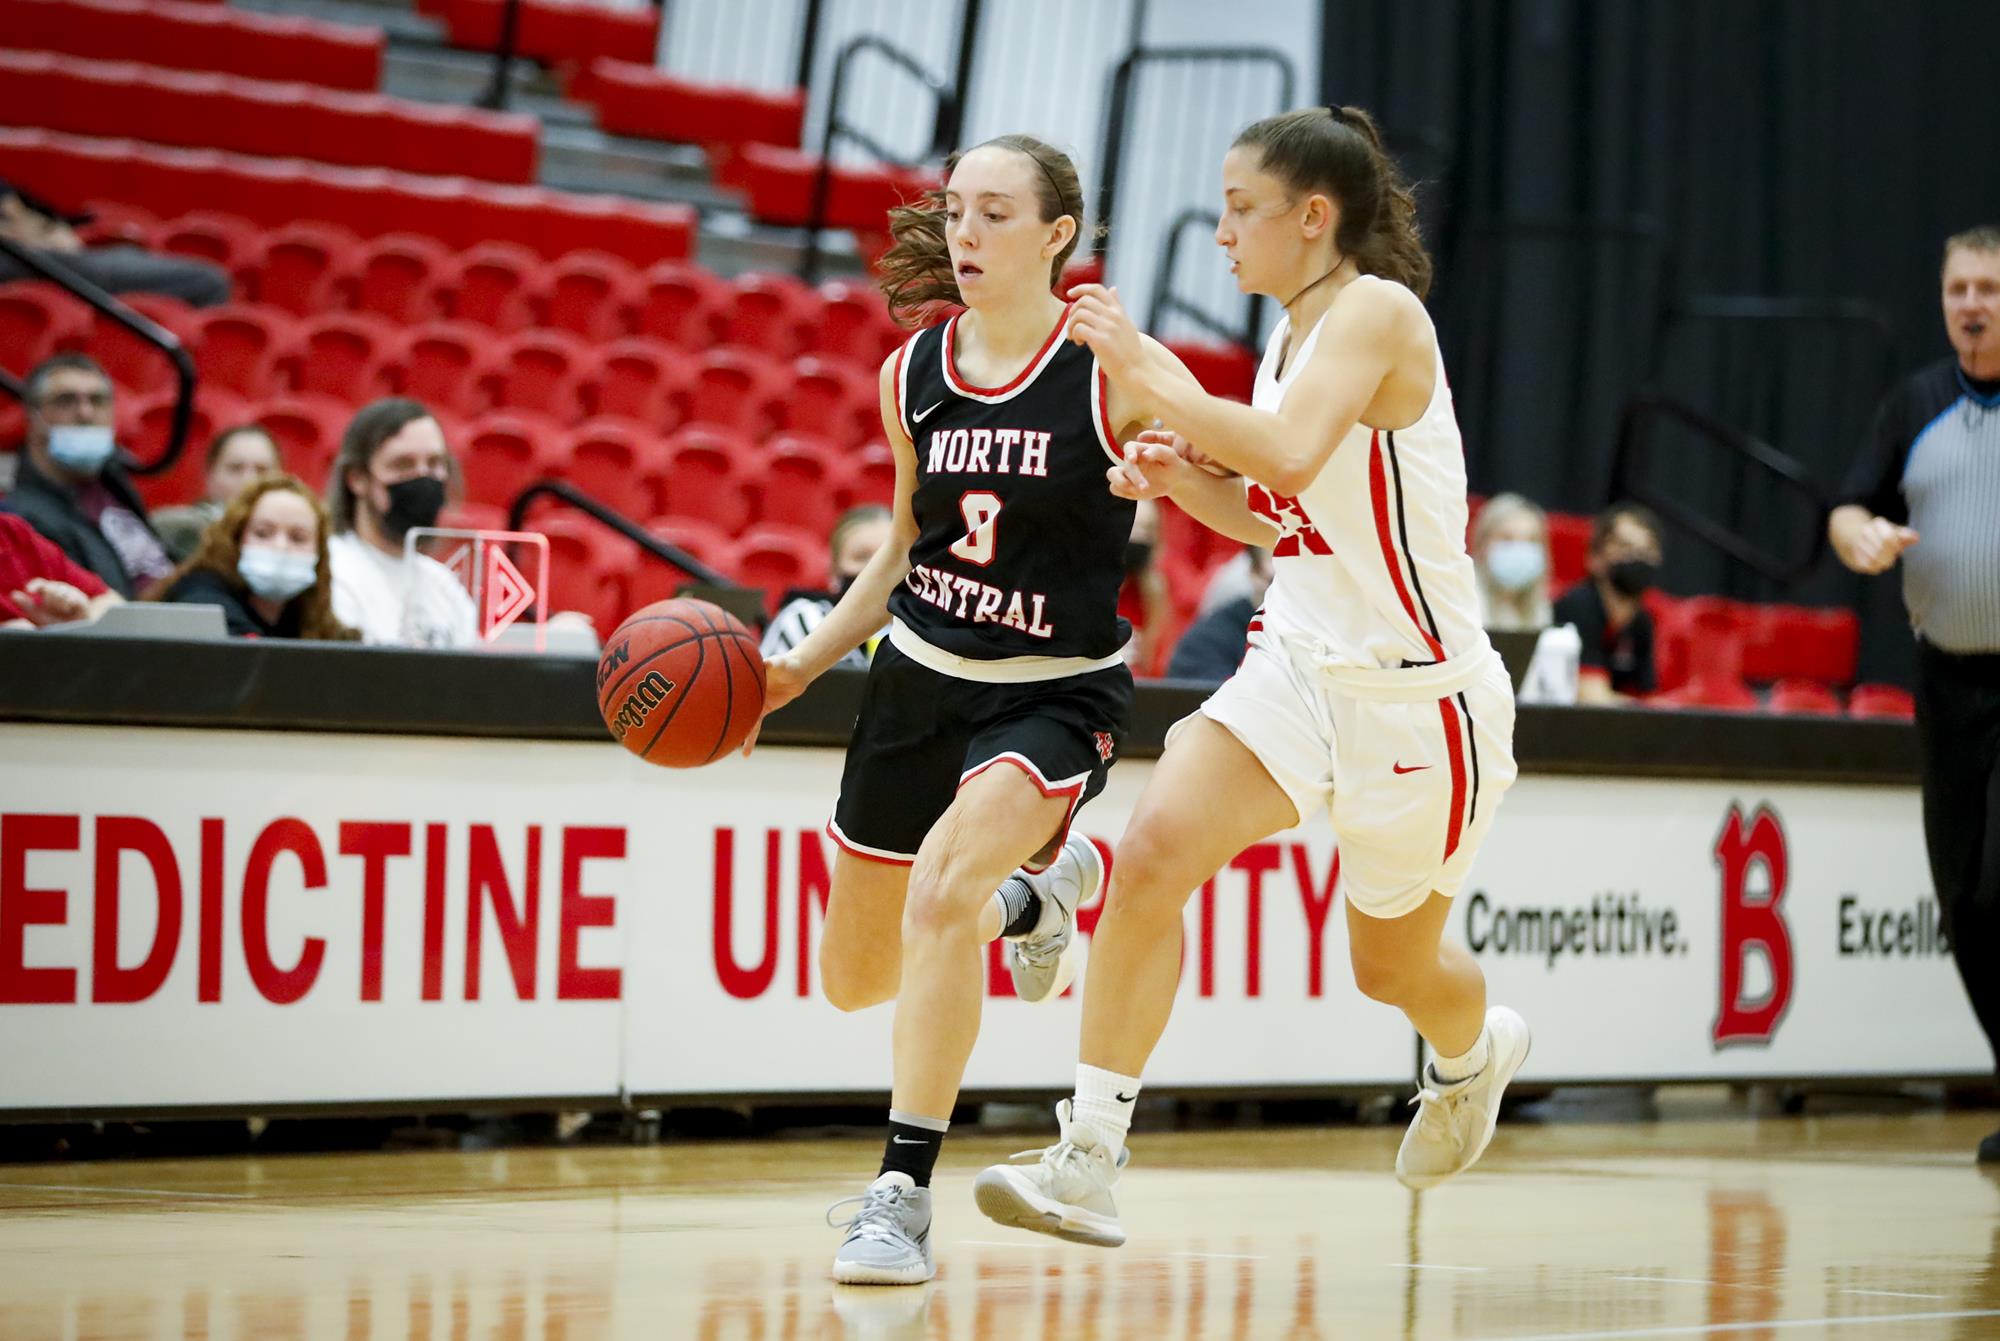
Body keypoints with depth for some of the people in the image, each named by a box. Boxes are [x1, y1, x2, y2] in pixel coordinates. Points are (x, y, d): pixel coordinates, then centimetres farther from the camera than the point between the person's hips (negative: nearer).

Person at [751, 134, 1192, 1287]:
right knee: (857, 979, 14)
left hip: (1056, 694, -6)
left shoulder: (1108, 371, -14)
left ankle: (903, 1196, -22)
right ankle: (1034, 889, 46)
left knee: (939, 890, -31)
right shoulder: (913, 374, 0)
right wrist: (803, 665, 6)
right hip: (920, 676, 6)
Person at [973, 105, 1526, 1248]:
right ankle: (1087, 1165, -21)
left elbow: (1292, 457, -34)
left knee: (1393, 962, 14)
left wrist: (1149, 371, -28)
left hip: (1416, 691, -6)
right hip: (1299, 666, 7)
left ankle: (1476, 1050, 52)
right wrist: (1183, 477, 0)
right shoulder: (1295, 334, 8)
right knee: (1153, 853, -19)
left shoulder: (1376, 310, -17)